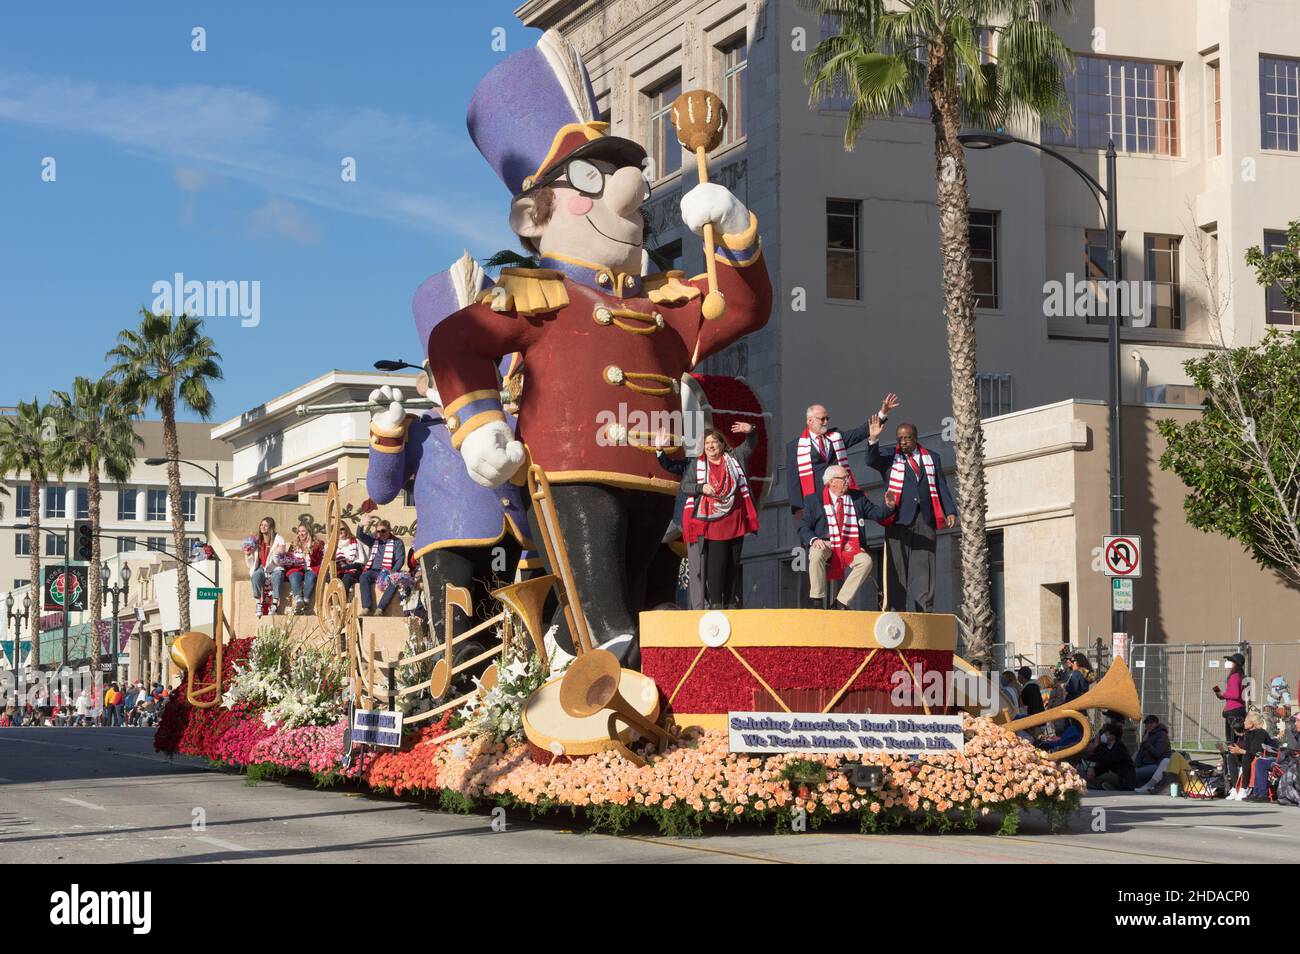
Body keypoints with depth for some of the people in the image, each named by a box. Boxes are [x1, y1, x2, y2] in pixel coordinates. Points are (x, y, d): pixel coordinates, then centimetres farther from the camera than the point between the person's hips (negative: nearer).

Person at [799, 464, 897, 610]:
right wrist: (814, 540, -19)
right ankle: (816, 601, -26)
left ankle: (840, 602, -24)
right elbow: (804, 528, 3)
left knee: (866, 560, -29)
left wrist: (888, 506, -11)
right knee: (816, 554, -36)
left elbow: (876, 513, 11)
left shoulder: (858, 497, 15)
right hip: (826, 546, -2)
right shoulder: (814, 500, 6)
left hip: (851, 549, 2)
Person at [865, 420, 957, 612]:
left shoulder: (932, 458, 18)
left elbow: (942, 487, 15)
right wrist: (873, 440, -24)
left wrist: (950, 511, 3)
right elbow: (871, 461, -8)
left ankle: (922, 612, -5)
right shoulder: (889, 458, 11)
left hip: (925, 519, 2)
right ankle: (897, 612, -4)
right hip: (899, 518, -2)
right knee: (897, 567, -4)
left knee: (923, 568, -3)